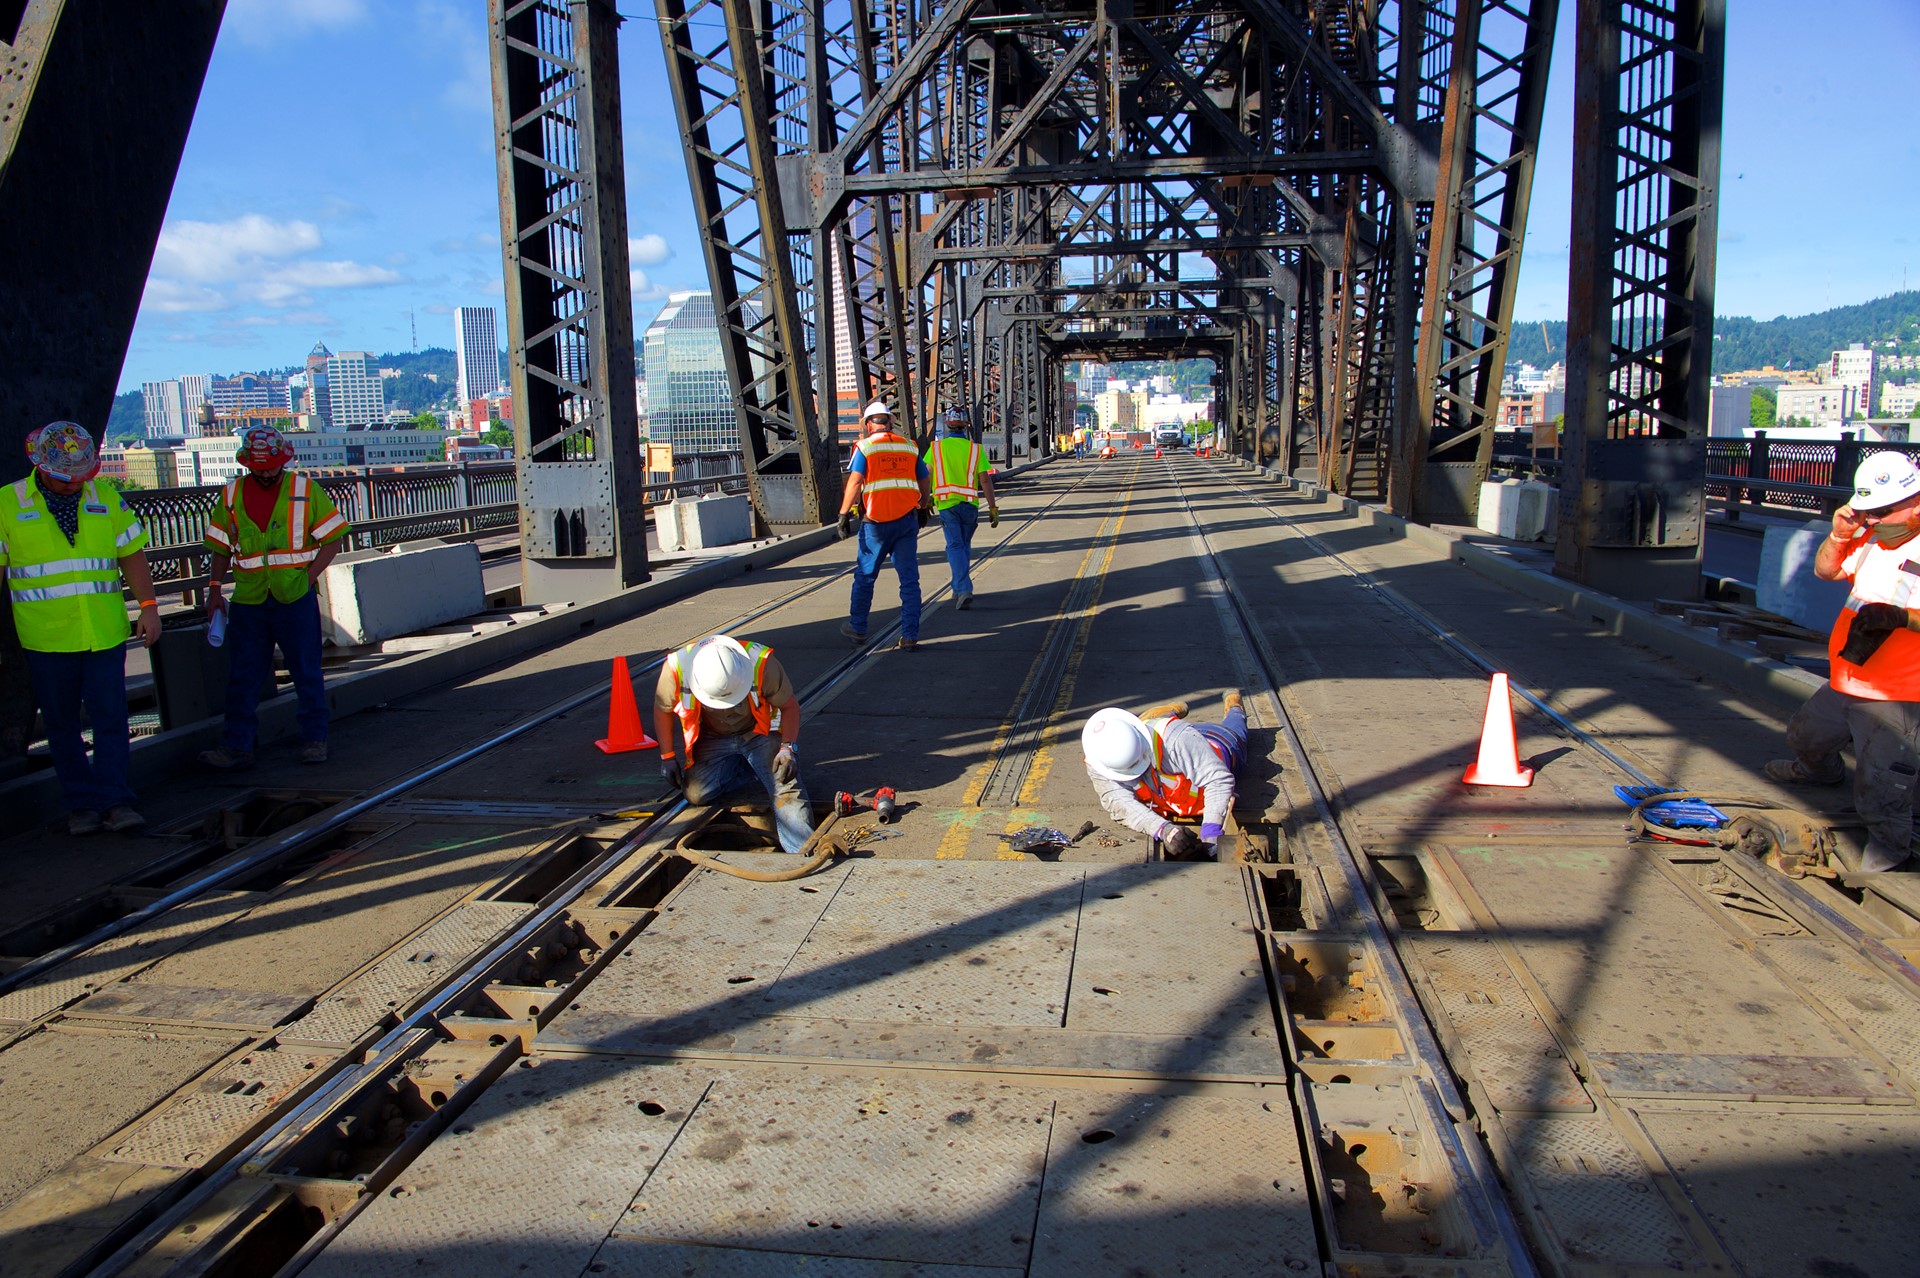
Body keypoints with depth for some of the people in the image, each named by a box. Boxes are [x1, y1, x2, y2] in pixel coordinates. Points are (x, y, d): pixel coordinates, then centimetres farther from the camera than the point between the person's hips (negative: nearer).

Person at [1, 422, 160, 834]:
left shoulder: (105, 496, 7)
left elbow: (131, 554, 11)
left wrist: (148, 606, 6)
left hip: (105, 632, 1)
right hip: (46, 639, -1)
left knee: (110, 717, -2)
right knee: (62, 724, 6)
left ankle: (113, 801, 4)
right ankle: (81, 803, 16)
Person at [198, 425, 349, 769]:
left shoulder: (305, 490, 0)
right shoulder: (232, 495, 7)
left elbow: (333, 538, 0)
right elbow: (221, 548, 14)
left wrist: (306, 578, -9)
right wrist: (215, 590, 6)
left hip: (295, 599, -2)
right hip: (248, 602, 3)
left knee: (307, 673, 4)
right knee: (242, 677, 5)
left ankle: (314, 738, 15)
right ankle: (238, 745, 12)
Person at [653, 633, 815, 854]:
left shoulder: (761, 663, -32)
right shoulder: (676, 669, -28)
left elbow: (789, 706, -16)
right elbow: (663, 710, -6)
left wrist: (788, 748, -27)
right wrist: (667, 757, -4)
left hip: (760, 732, -3)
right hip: (713, 737, 3)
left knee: (785, 787, -21)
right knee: (696, 793, -11)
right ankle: (753, 769, 7)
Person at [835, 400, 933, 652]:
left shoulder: (865, 447, -2)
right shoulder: (910, 447, 10)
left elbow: (854, 482, -12)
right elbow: (925, 482, 15)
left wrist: (844, 514, -9)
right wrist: (923, 509, 30)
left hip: (877, 522, -3)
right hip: (907, 520, 3)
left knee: (865, 576, 13)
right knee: (909, 579, 5)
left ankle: (857, 628, 24)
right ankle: (910, 636, 3)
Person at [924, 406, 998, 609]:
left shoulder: (936, 448, 1)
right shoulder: (975, 449, 3)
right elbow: (985, 481, 0)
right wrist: (993, 508, 4)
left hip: (946, 504, -1)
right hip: (970, 504, 2)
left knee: (955, 546, -1)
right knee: (965, 545, 18)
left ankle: (964, 590, -17)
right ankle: (960, 589, 26)